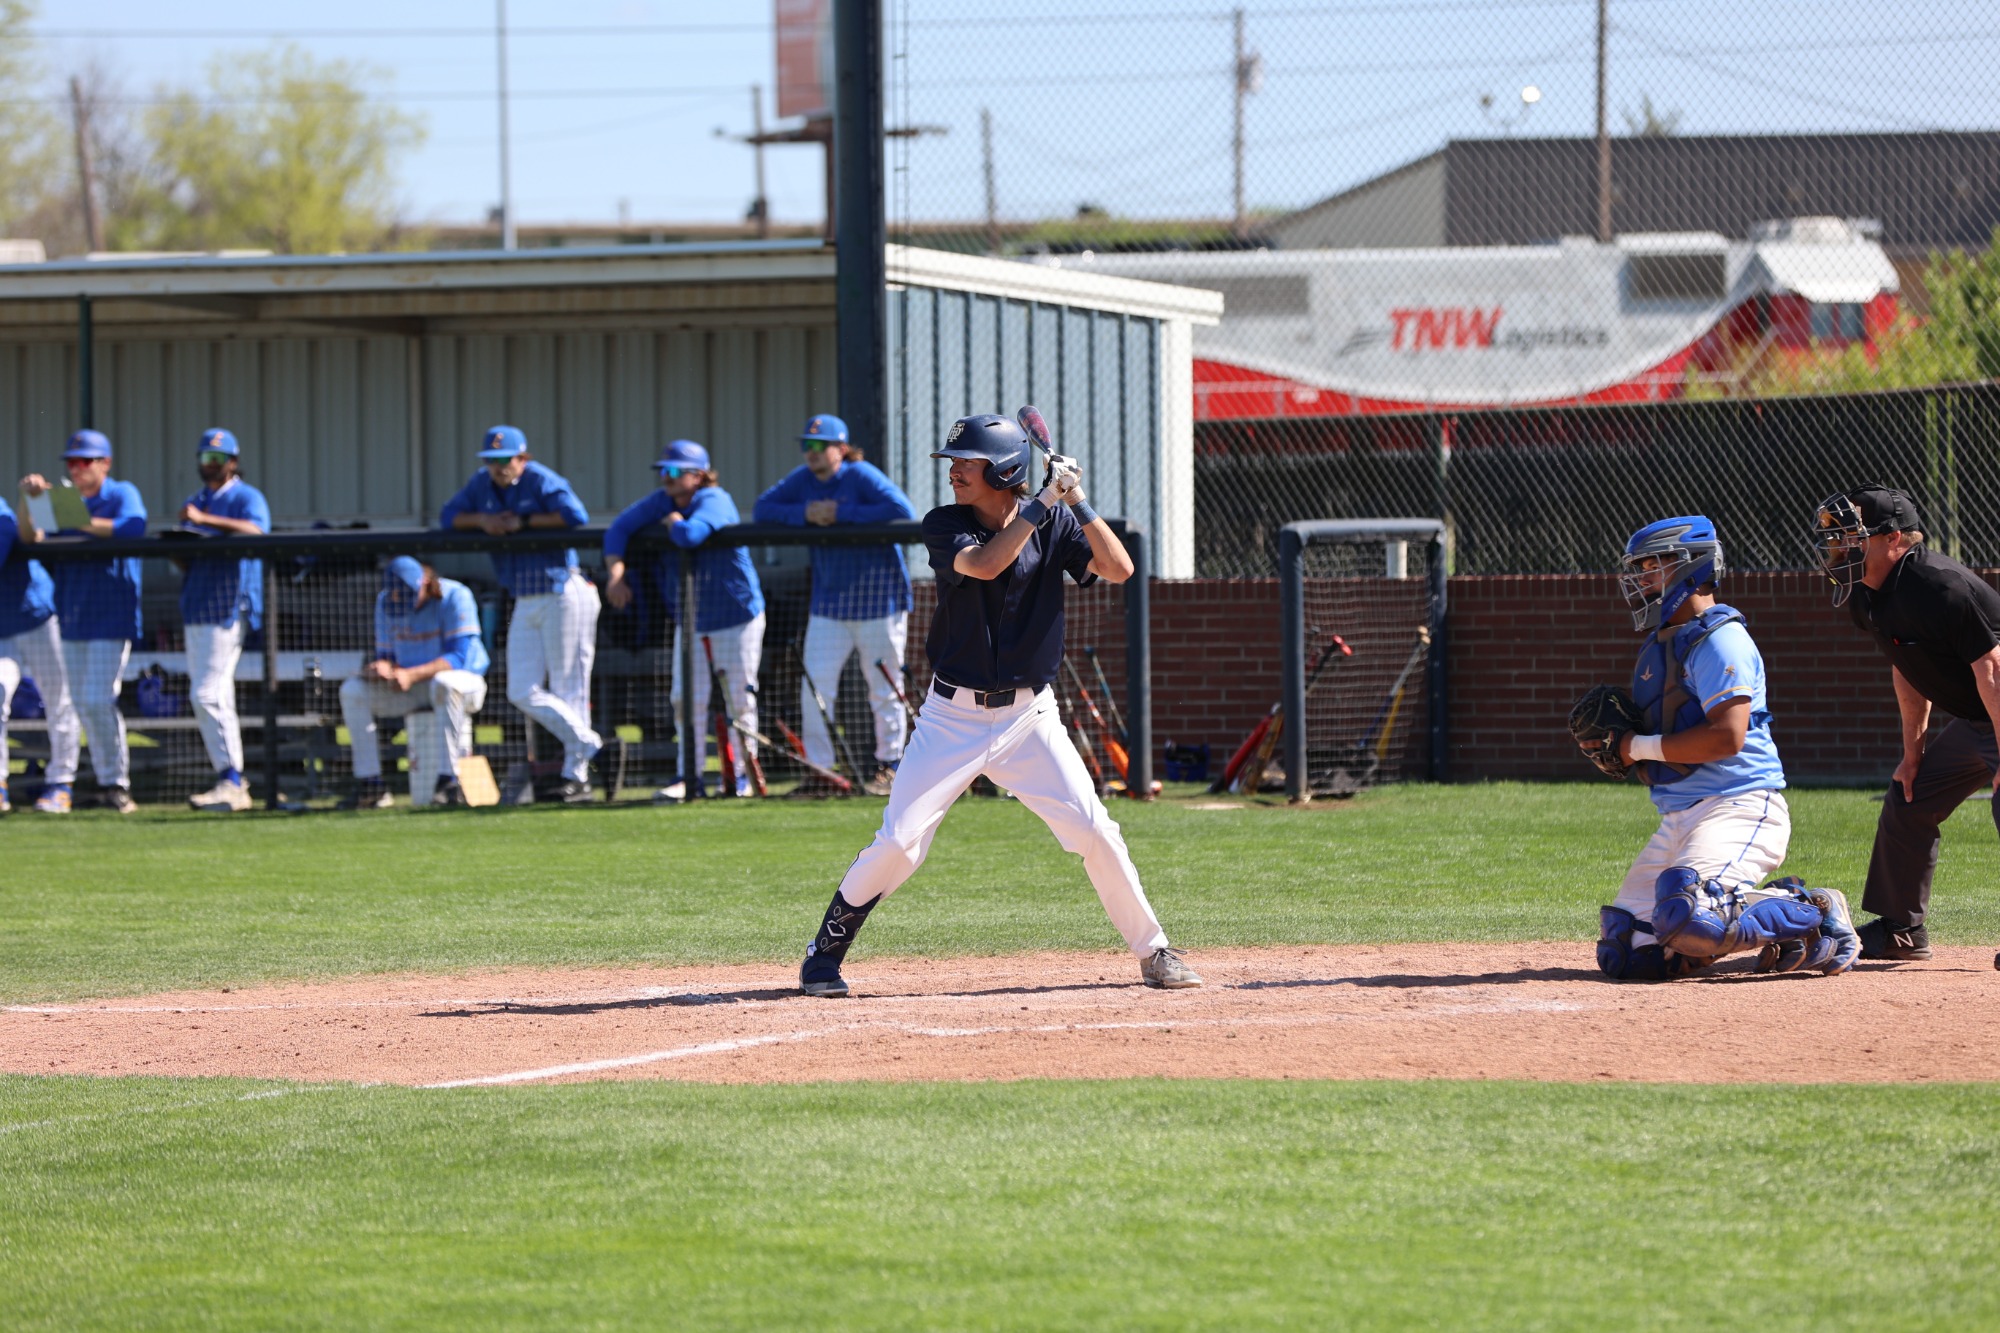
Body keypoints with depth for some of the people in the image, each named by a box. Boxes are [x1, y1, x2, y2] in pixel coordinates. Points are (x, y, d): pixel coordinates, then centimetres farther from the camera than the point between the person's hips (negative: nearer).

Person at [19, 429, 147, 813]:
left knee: (99, 700, -14)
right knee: (82, 704, 6)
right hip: (72, 619, 6)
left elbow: (133, 527, -21)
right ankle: (104, 781, 12)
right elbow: (31, 539, 8)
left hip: (111, 618, -6)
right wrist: (30, 501, -8)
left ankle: (116, 784, -8)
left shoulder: (123, 494, 0)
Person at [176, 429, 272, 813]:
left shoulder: (247, 497, -3)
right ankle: (230, 785, 14)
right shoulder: (193, 503, 21)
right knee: (206, 698, 9)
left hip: (229, 606, -9)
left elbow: (255, 531, -24)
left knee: (208, 695, -17)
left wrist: (204, 521, -29)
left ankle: (231, 781, -17)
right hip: (195, 609, 9)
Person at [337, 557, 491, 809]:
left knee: (444, 683, -40)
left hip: (466, 686, -6)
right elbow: (386, 655, 5)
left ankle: (449, 782, -39)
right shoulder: (385, 602, -1)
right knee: (351, 691, -12)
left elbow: (458, 657, -25)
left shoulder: (455, 597, -18)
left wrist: (412, 675, -38)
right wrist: (382, 667, -21)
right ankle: (370, 786, -15)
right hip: (411, 693, 6)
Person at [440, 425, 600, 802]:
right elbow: (448, 516, 13)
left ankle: (576, 775, 0)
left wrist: (522, 522, -17)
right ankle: (588, 743, 6)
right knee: (523, 692, 1)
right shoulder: (482, 484, 10)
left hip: (562, 596, -8)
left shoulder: (541, 481, -11)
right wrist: (481, 520, -6)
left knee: (568, 689, -5)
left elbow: (576, 515, -25)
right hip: (525, 604, 8)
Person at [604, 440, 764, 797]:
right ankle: (691, 775, 8)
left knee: (739, 699, 0)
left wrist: (673, 521, -17)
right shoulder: (662, 501, 0)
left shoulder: (714, 502, -21)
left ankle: (743, 773, 10)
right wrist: (616, 573, -14)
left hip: (735, 616, -7)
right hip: (689, 620, 7)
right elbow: (618, 529, 1)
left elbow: (689, 535, -40)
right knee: (685, 699, 3)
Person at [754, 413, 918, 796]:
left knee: (884, 689, 3)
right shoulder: (803, 480, 3)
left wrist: (842, 514, -23)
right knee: (814, 688, -2)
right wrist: (804, 514, -15)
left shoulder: (861, 476, -14)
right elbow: (762, 509, 2)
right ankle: (820, 770, 4)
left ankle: (888, 764, 17)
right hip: (828, 603, 5)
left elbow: (904, 512, -26)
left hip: (877, 600, -5)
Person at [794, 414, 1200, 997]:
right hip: (954, 716, -1)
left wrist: (1077, 501, -21)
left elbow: (1119, 569, -13)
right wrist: (1042, 503, -27)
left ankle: (1153, 952, 9)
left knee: (1095, 832, -6)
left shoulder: (1055, 525, -2)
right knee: (898, 843, -7)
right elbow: (984, 565, -27)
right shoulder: (943, 525, -7)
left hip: (1030, 716, 1)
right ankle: (825, 953, 9)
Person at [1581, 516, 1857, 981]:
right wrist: (1613, 752, 4)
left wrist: (1639, 746, -14)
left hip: (1738, 808, -10)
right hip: (1678, 820, 10)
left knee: (1686, 918, -34)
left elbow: (1726, 737, -22)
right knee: (1626, 956, 1)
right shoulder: (1658, 646, 20)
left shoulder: (1719, 640, -11)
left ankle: (1814, 915, -9)